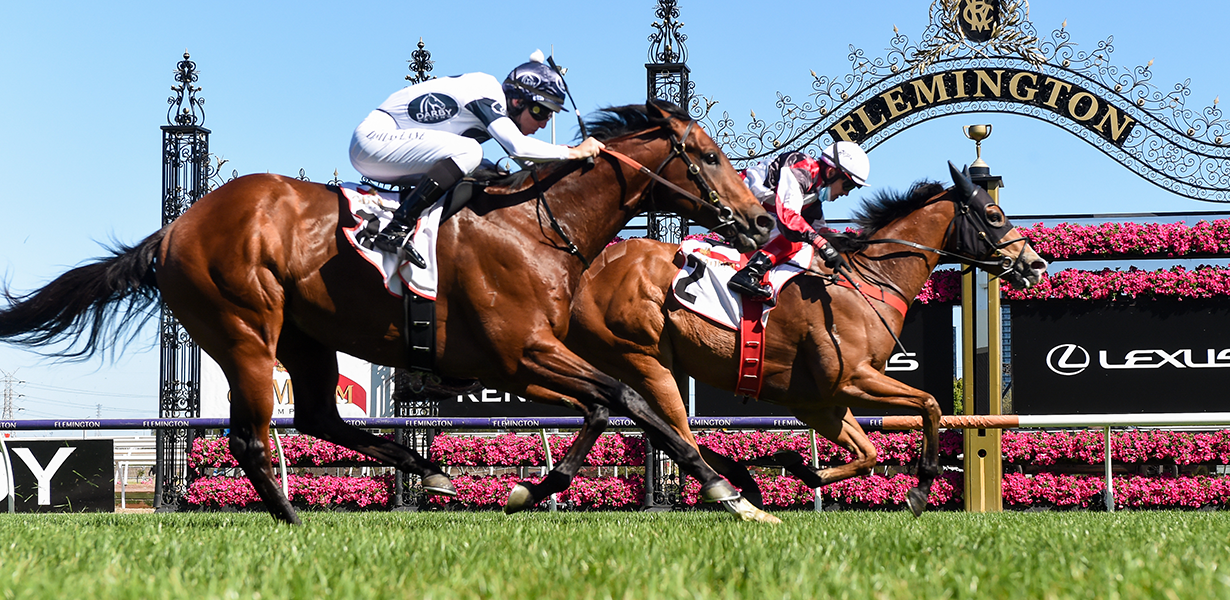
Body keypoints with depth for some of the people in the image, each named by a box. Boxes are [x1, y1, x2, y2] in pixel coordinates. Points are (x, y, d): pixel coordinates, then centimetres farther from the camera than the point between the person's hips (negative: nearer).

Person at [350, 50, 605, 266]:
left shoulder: (498, 103, 10)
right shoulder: (486, 94, -19)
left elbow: (528, 162, 17)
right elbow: (517, 147, -33)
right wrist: (573, 153, -25)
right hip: (374, 138, -10)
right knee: (468, 152, -28)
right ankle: (395, 230, -30)